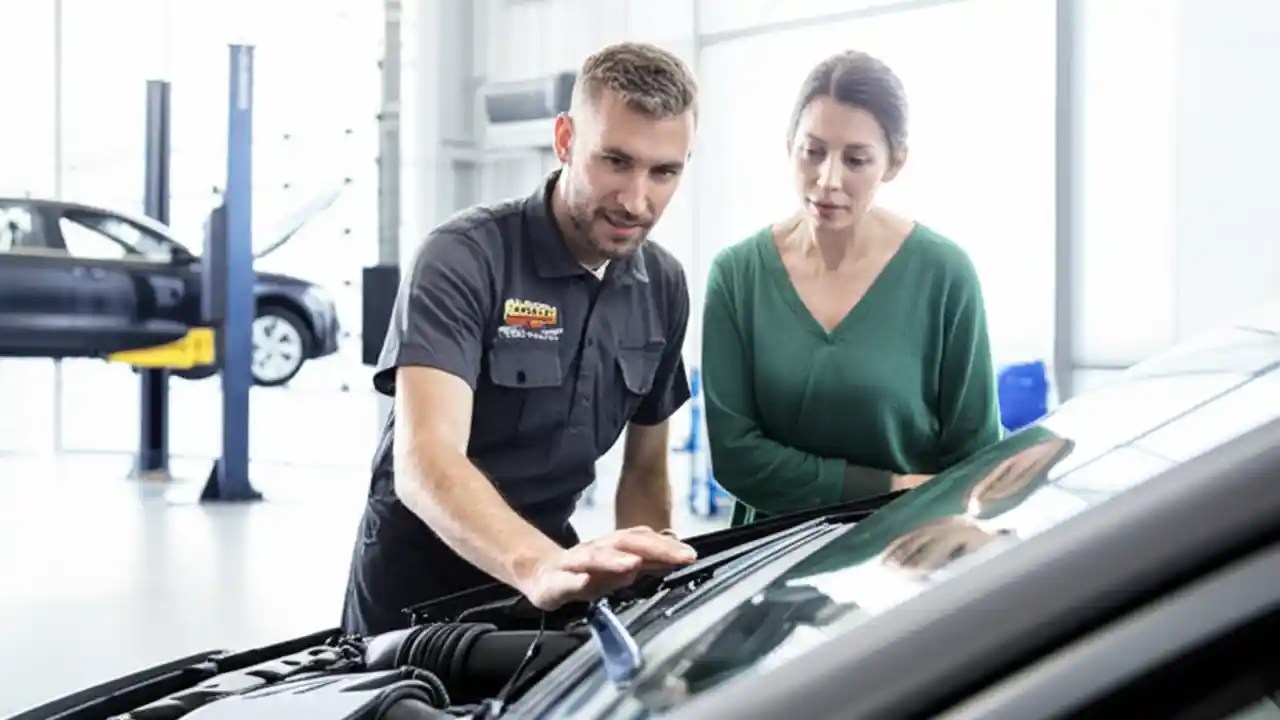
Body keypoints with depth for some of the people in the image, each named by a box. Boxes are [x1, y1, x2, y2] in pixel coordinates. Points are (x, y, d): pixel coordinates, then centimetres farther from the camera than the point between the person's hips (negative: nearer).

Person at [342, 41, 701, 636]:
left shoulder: (662, 286, -1)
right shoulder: (463, 258, -21)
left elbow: (645, 470, 9)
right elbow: (424, 462, -34)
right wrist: (542, 567, -50)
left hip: (547, 551, 5)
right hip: (418, 573, -5)